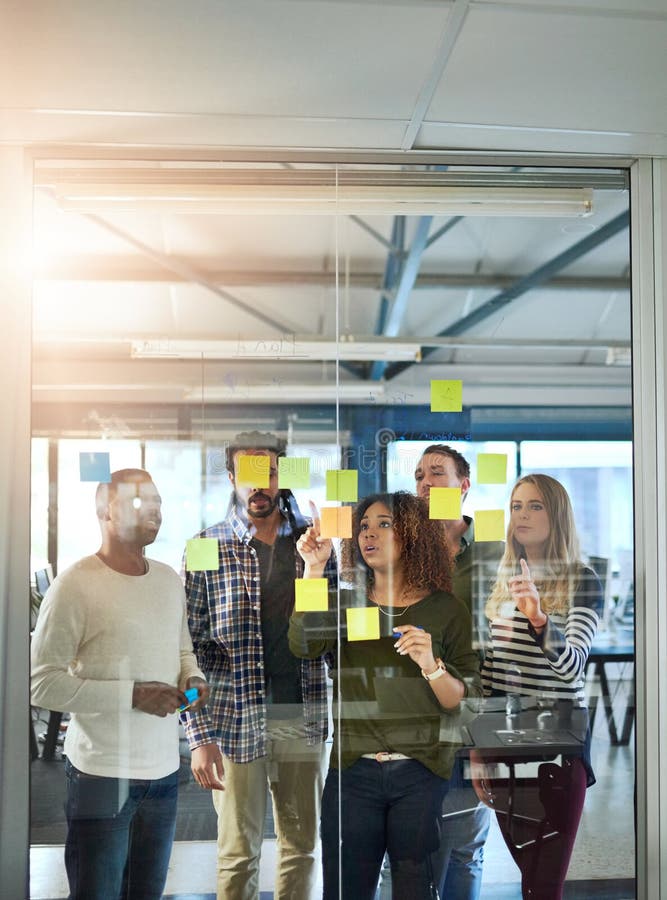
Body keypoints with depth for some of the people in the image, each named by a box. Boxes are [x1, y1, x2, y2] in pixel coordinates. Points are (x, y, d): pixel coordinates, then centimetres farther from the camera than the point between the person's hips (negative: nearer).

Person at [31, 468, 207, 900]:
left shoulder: (169, 580, 11)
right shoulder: (76, 584, -12)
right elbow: (42, 683, -16)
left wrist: (194, 678, 1)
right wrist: (133, 695, -19)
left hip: (164, 768, 6)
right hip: (103, 773, -6)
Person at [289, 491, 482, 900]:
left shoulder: (446, 609, 2)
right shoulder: (346, 603, 9)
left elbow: (463, 702, -1)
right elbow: (304, 644, -11)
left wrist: (430, 664, -19)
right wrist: (314, 569, -16)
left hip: (422, 776, -2)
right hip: (352, 773, 2)